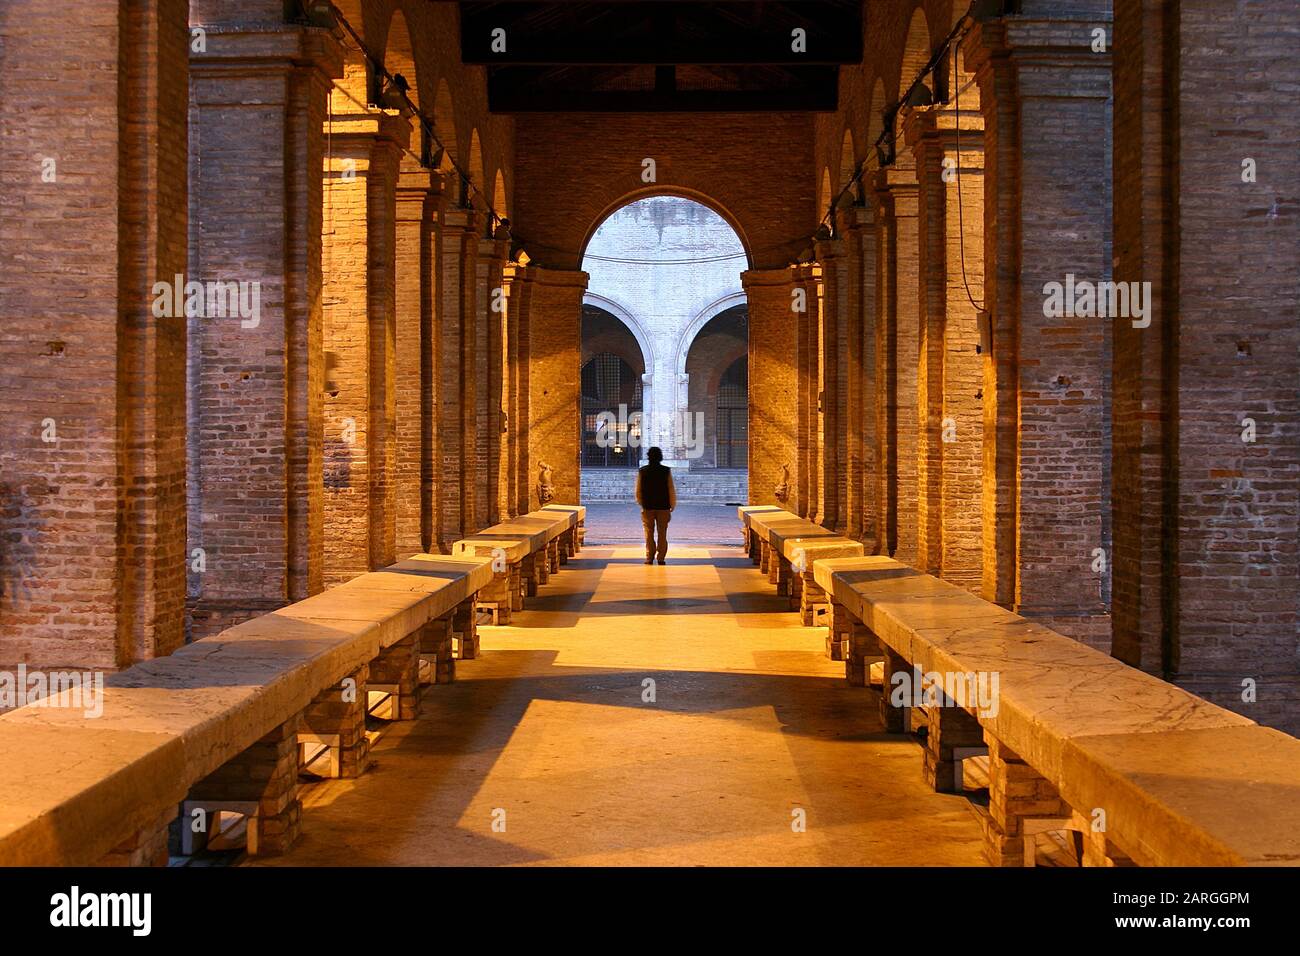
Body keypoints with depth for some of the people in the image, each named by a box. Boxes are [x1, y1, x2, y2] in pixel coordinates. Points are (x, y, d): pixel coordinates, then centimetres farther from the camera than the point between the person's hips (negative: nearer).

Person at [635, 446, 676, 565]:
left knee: (649, 534, 6)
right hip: (663, 507, 0)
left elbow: (638, 490, 4)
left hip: (647, 507, 0)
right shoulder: (666, 471, -4)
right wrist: (672, 506, 9)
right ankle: (661, 558, 4)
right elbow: (671, 490, -3)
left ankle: (649, 558, 5)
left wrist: (641, 504, 20)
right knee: (662, 534, 6)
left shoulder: (642, 471, -2)